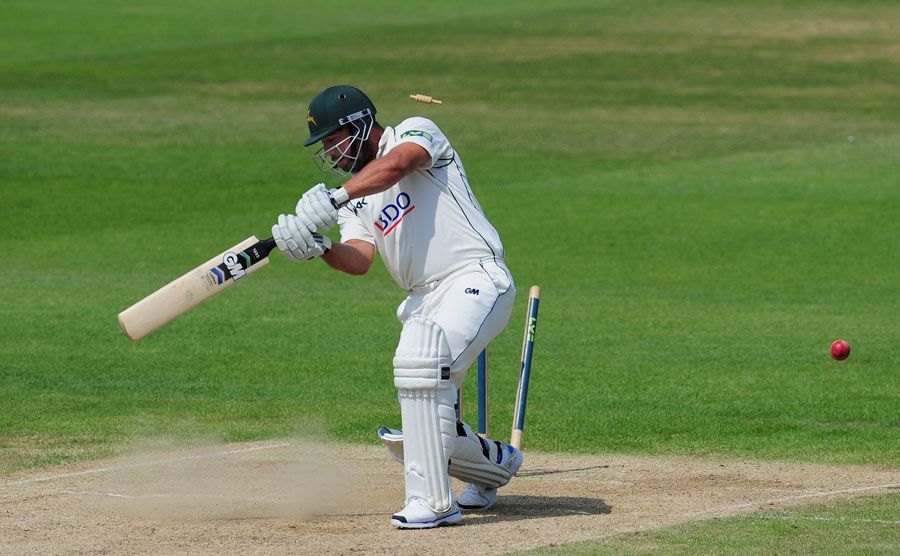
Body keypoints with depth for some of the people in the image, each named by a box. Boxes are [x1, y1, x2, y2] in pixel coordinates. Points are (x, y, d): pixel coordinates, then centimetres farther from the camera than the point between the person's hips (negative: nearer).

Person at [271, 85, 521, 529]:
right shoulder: (355, 200, 18)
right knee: (419, 428, 4)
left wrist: (334, 198, -38)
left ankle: (433, 500, -28)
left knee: (419, 359, -33)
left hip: (476, 279, -8)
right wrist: (319, 248, -21)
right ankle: (495, 463, 36)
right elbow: (359, 259, 0)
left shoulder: (416, 131, -1)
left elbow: (397, 164, -26)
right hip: (424, 301, 8)